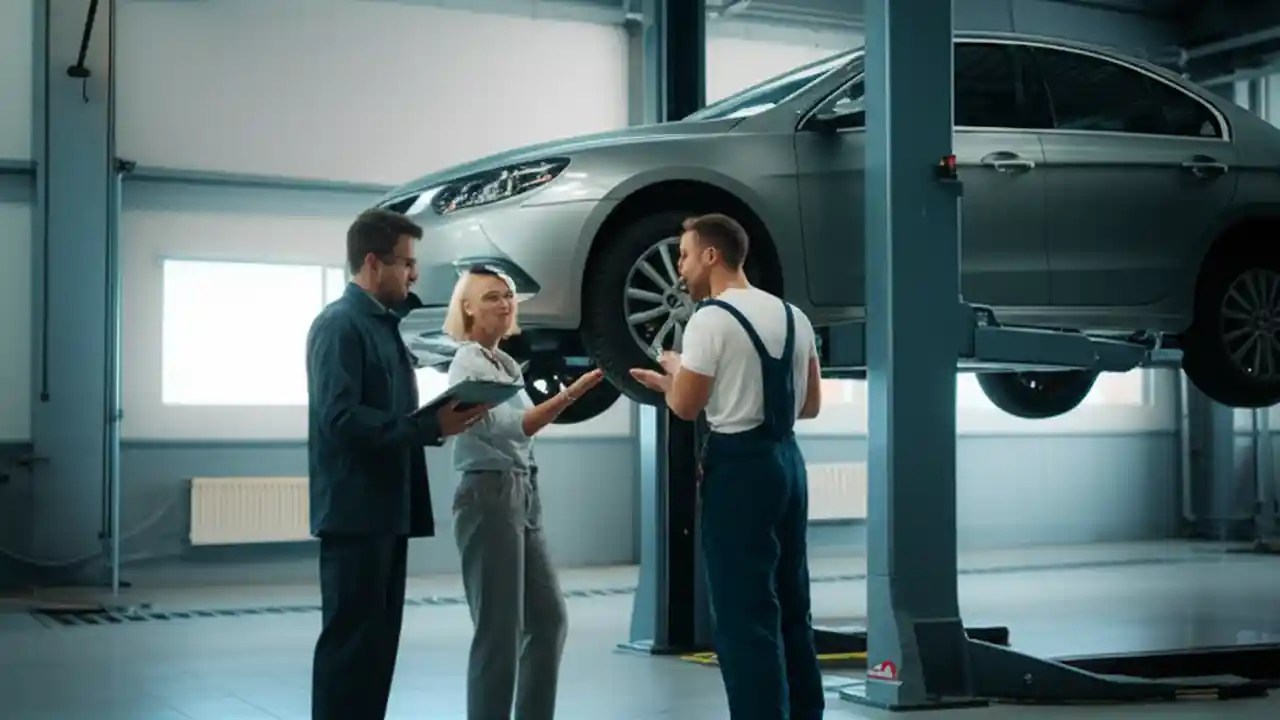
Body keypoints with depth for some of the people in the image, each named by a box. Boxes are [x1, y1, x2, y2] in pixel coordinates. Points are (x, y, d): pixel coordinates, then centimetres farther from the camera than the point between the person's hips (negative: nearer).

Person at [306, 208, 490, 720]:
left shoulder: (383, 324, 18)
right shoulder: (340, 324, -12)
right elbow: (341, 417, -22)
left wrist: (440, 419, 4)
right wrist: (432, 428, -21)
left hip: (387, 509, 9)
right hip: (355, 511, -9)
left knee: (378, 639, 13)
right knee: (350, 640, -5)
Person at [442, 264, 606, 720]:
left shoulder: (507, 365, 15)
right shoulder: (468, 365, -12)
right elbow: (507, 428, -25)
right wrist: (574, 391, -35)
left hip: (522, 495, 9)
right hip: (488, 497, -9)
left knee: (548, 618, 10)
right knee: (500, 629, -7)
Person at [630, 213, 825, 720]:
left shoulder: (711, 318, -12)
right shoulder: (793, 316, 11)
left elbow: (685, 407, -9)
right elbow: (810, 405, 15)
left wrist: (672, 371, 11)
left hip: (738, 465, -8)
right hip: (786, 458, 8)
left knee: (744, 614, -3)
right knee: (791, 607, 15)